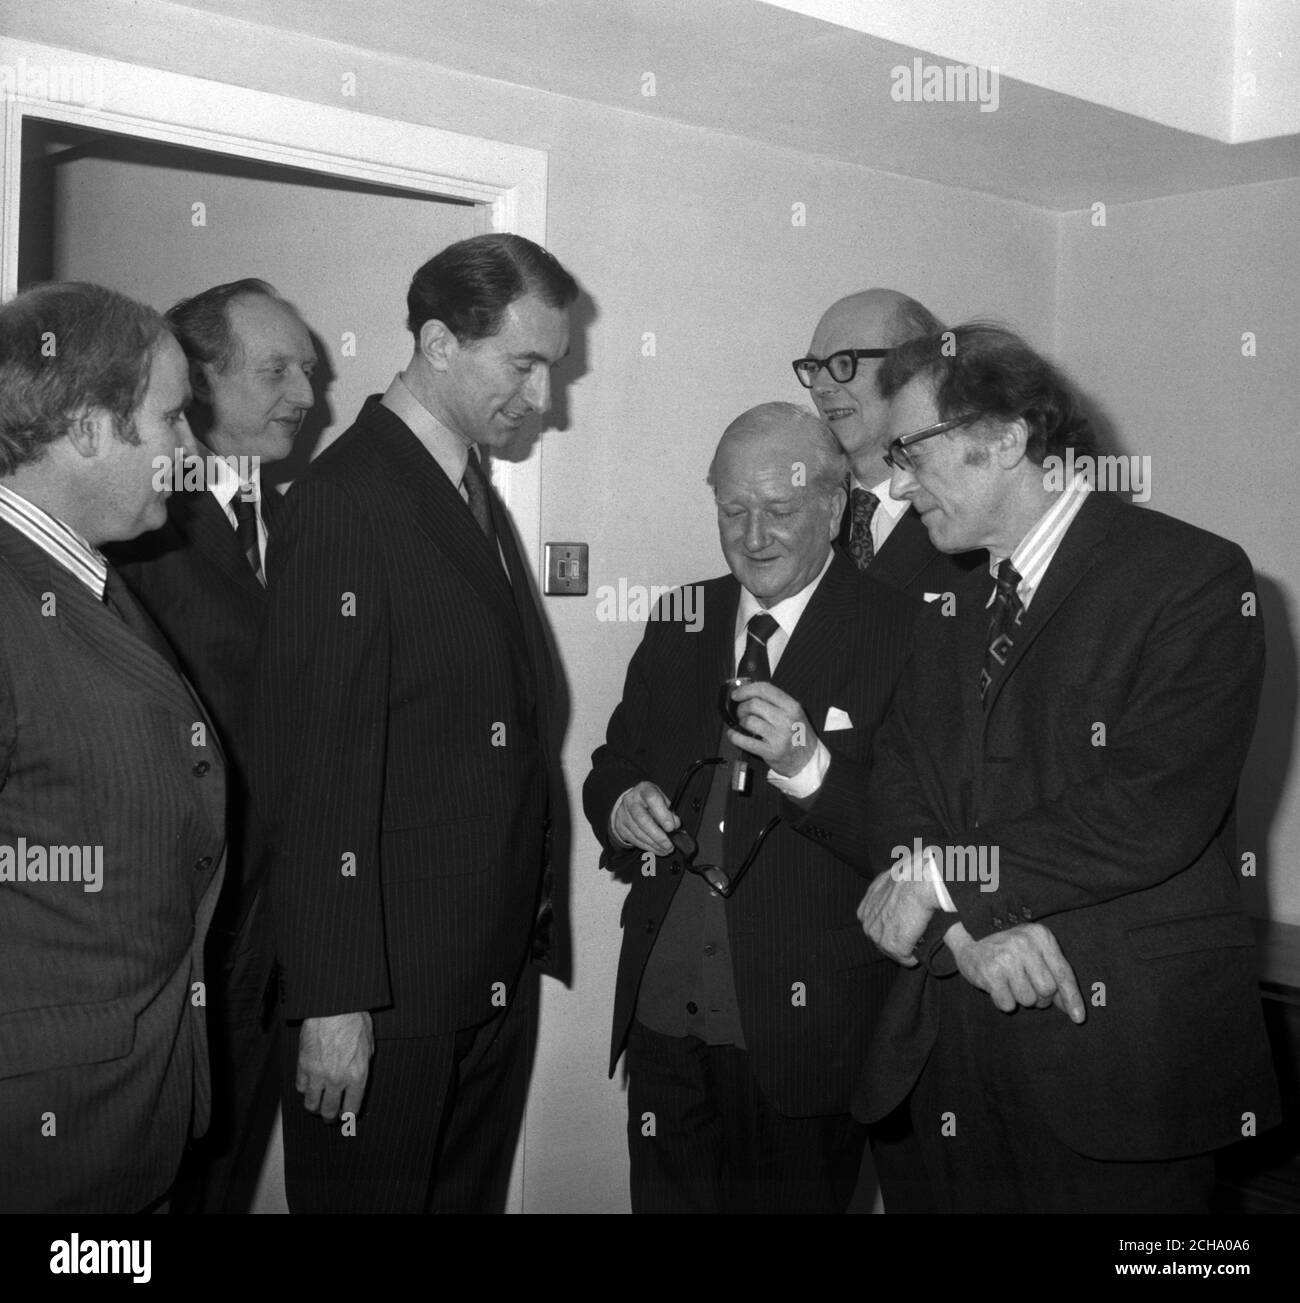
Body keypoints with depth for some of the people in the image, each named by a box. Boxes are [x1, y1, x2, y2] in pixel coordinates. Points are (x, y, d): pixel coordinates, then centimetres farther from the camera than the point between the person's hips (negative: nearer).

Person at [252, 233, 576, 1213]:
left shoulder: (478, 497, 13)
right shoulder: (345, 499, -15)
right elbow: (318, 766, -19)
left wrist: (525, 927, 11)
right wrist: (333, 1001, -19)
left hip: (497, 974, 8)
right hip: (383, 984, -8)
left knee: (471, 1195, 18)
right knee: (369, 1192, 7)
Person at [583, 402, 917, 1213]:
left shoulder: (898, 634, -9)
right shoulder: (680, 622, 8)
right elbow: (612, 770, 13)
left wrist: (812, 766, -28)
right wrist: (623, 806, -9)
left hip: (804, 1027, -4)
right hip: (662, 1016, 5)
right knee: (666, 1200, 17)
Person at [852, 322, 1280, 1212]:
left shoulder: (1194, 576, -10)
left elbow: (1156, 811, -20)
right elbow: (900, 781, 5)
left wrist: (943, 878, -15)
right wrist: (968, 922, -15)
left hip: (1124, 1053, -5)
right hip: (953, 1041, 5)